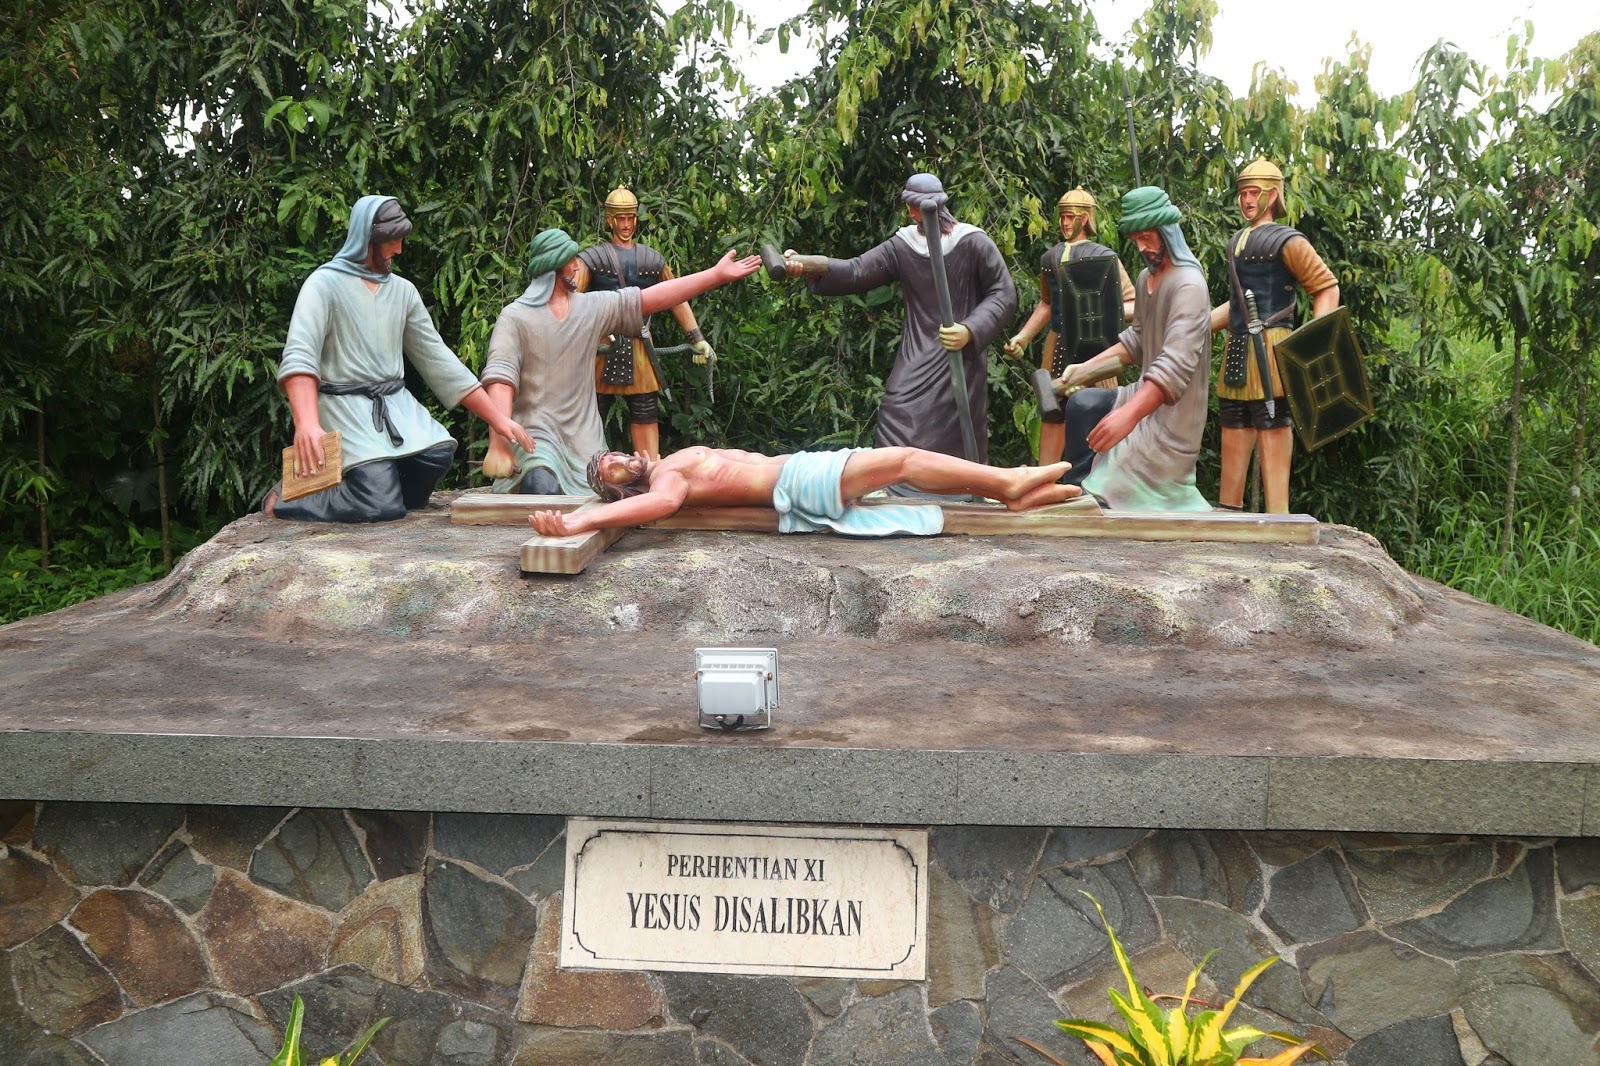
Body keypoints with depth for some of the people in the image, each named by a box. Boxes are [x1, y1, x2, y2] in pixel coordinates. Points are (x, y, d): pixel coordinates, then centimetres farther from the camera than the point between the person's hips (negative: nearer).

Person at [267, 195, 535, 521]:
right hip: (344, 406, -5)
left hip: (395, 404, 6)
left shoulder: (403, 291, 14)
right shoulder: (325, 283, -5)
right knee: (383, 507, -23)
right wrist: (307, 423, -38)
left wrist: (496, 418, 8)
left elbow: (436, 357, 14)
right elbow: (299, 356, -19)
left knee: (438, 451, -26)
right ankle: (287, 499, 0)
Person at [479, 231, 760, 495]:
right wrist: (499, 440, -29)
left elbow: (653, 298, 10)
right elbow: (500, 378, -15)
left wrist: (716, 274, 7)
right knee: (542, 488, -32)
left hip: (583, 435, 5)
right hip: (535, 432, -5)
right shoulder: (515, 316, -4)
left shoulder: (592, 307, 11)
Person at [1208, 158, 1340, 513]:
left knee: (1273, 425, -7)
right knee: (1233, 422, 11)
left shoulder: (1287, 241, -5)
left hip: (1271, 346, -8)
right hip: (1237, 348, 8)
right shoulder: (1237, 241, 18)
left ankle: (1276, 511, -6)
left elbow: (1327, 288, -6)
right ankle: (1228, 506, 19)